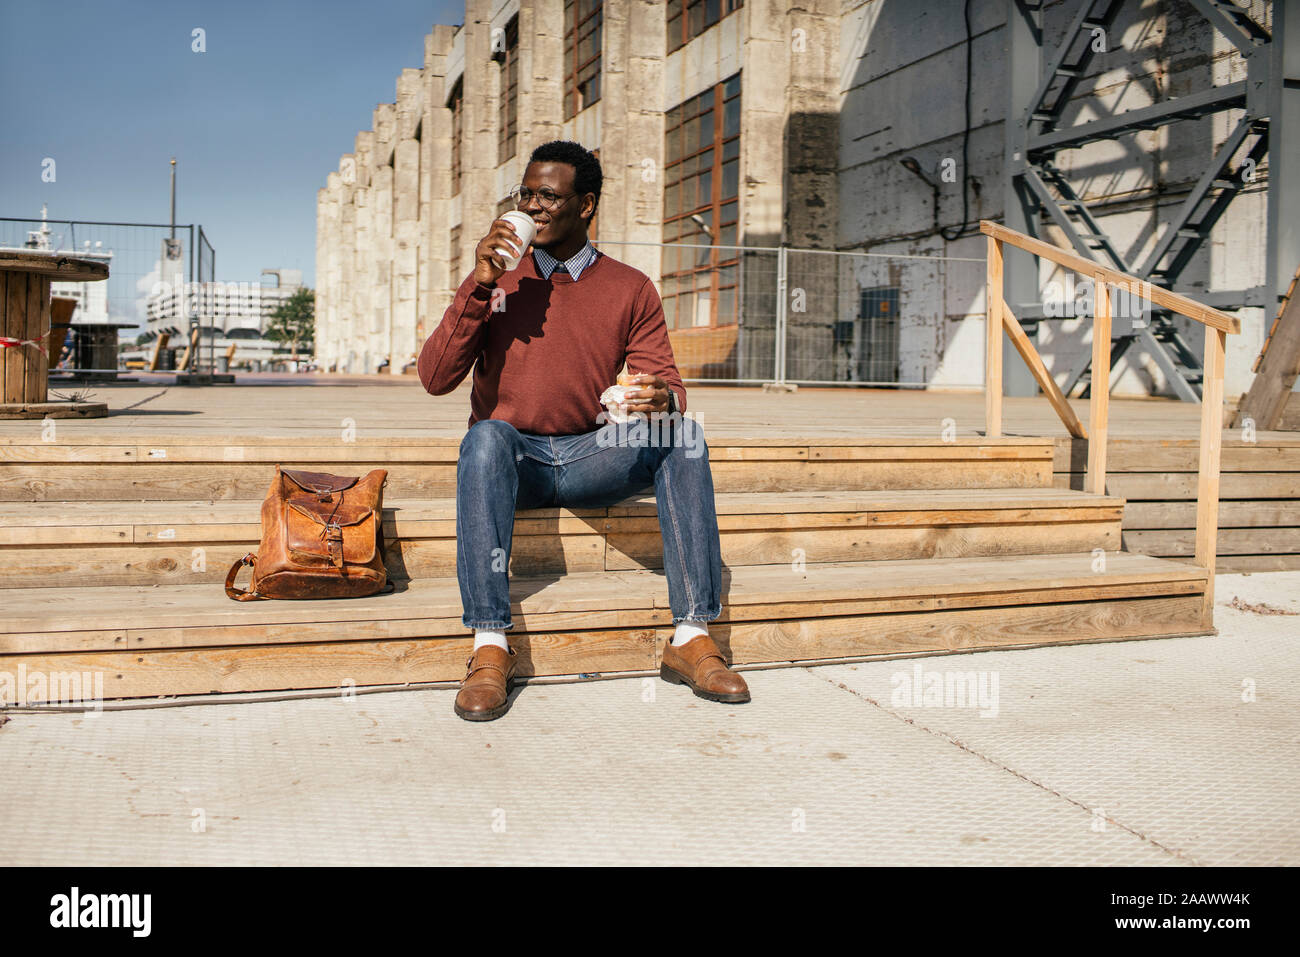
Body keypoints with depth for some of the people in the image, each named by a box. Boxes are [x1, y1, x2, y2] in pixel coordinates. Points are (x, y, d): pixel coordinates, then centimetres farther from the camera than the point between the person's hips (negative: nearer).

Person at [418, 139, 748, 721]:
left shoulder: (631, 290, 7)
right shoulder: (498, 276, 7)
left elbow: (666, 384, 0)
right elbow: (435, 379, -2)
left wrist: (662, 400, -26)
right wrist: (478, 286, -12)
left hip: (592, 458, 1)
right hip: (513, 460, -1)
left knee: (683, 435, -25)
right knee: (486, 436, -34)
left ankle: (691, 637, -27)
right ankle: (490, 650, -37)